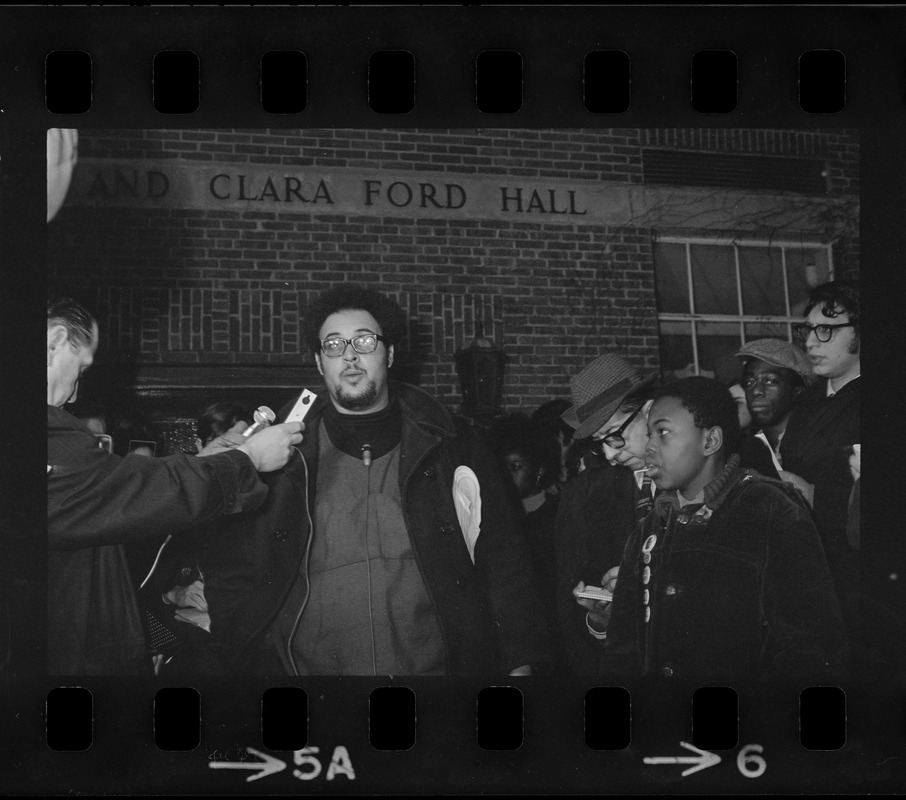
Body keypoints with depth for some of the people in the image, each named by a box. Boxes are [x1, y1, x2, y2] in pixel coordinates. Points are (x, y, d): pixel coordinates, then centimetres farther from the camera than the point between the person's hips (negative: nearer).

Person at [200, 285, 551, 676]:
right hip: (307, 666, 0)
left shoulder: (454, 446, 4)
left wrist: (519, 663, -3)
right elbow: (231, 571, 4)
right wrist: (247, 662, -6)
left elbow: (503, 557, 4)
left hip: (439, 667, 0)